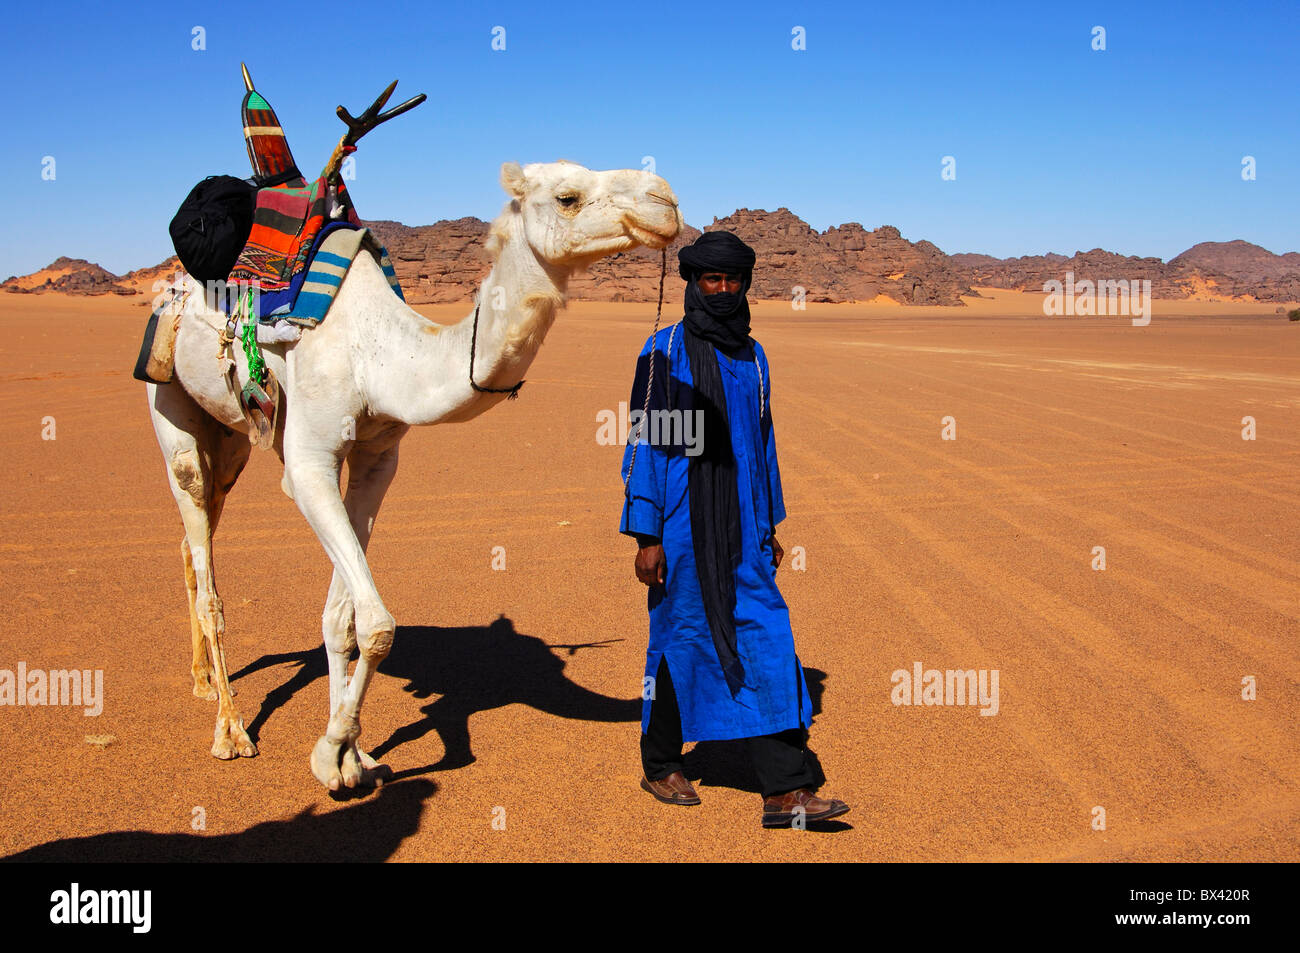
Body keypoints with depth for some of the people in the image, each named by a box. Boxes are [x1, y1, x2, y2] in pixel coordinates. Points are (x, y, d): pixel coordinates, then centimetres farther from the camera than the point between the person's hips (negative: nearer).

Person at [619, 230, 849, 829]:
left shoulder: (752, 356, 11)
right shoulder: (665, 352, -6)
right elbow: (646, 442, -9)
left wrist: (770, 527, 16)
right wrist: (646, 537, -12)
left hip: (742, 526, 5)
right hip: (683, 525, -5)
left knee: (767, 641, -2)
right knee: (679, 638, 6)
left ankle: (785, 791, -1)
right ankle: (659, 767, 26)